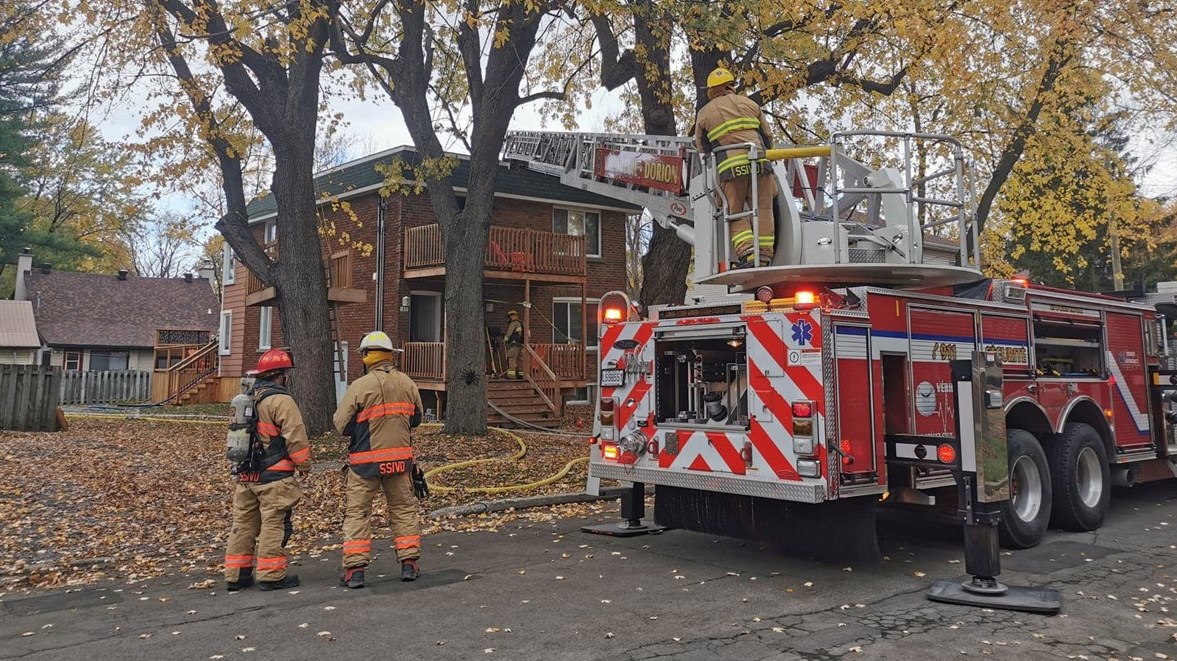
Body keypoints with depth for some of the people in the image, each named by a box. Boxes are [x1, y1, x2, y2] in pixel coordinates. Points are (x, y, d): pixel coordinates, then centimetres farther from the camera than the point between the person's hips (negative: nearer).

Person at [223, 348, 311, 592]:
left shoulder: (245, 399, 14)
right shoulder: (280, 400, -14)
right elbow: (295, 436, -16)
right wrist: (304, 465, -4)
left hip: (245, 475, 8)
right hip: (273, 476, -8)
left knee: (243, 524, 13)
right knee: (274, 525, -1)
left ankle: (236, 575, 19)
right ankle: (271, 575, 2)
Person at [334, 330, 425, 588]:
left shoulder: (360, 386, -12)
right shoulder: (407, 383, 2)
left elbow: (342, 424, -9)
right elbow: (416, 417, 13)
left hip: (366, 461, -3)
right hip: (399, 458, 4)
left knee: (357, 512, 6)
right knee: (404, 509, 15)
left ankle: (354, 570, 4)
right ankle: (409, 564, 16)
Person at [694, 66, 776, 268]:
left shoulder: (704, 113, 13)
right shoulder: (748, 103, 17)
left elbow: (702, 148, 22)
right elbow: (768, 136, 20)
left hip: (730, 167, -2)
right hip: (758, 161, 2)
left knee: (735, 214, 3)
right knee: (763, 210, 4)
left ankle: (748, 255, -16)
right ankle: (764, 258, -3)